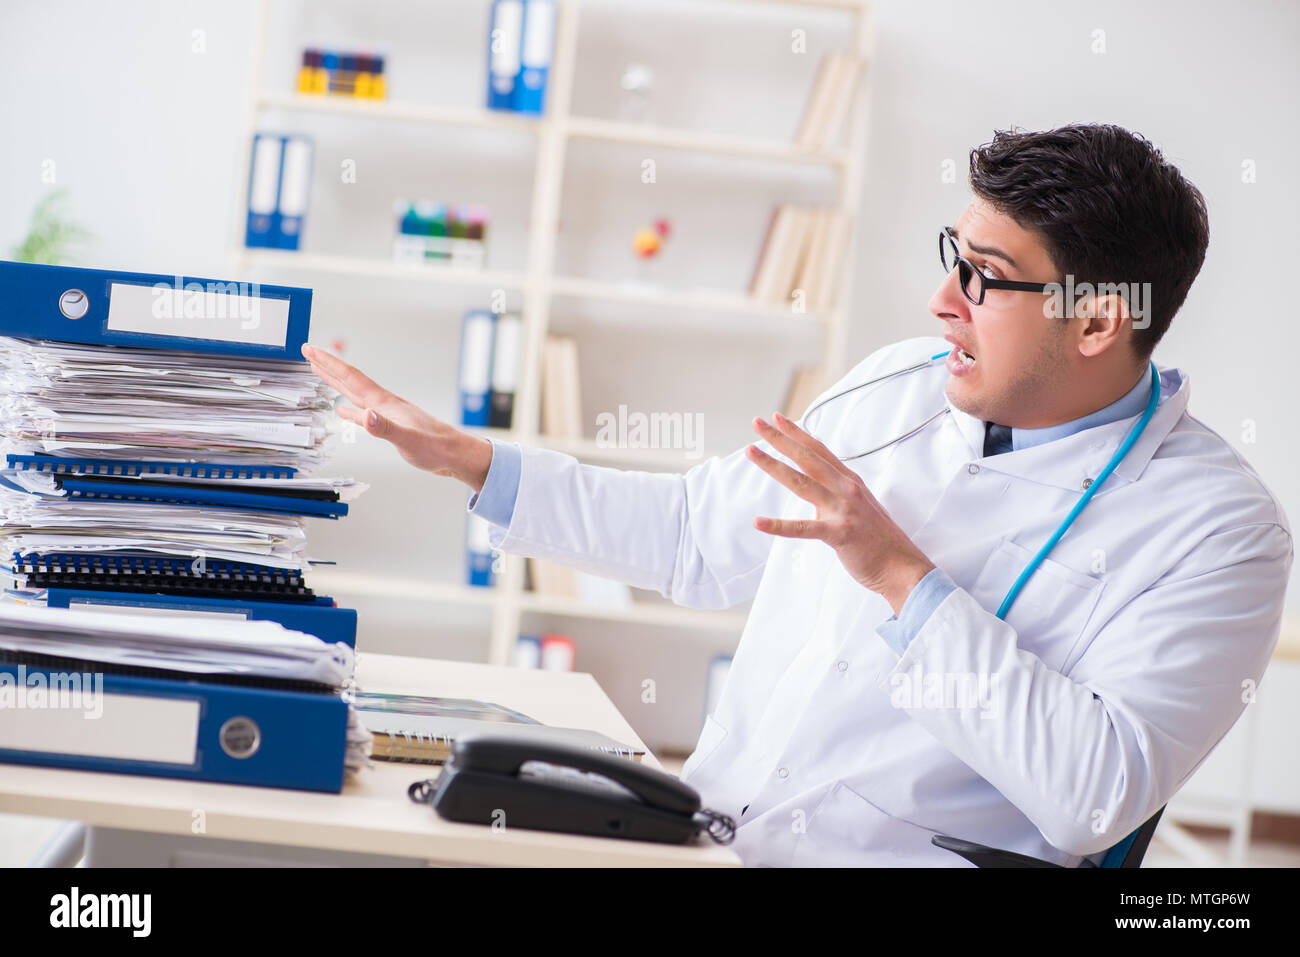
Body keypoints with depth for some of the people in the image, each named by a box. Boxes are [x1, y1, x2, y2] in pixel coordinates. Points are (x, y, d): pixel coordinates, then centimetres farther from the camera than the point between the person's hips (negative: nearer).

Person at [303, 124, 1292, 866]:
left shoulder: (1217, 527, -8)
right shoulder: (894, 388, 10)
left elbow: (1098, 798, -18)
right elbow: (699, 535, 20)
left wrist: (904, 579, -21)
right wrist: (464, 457, 17)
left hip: (896, 857, -6)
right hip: (707, 824, 6)